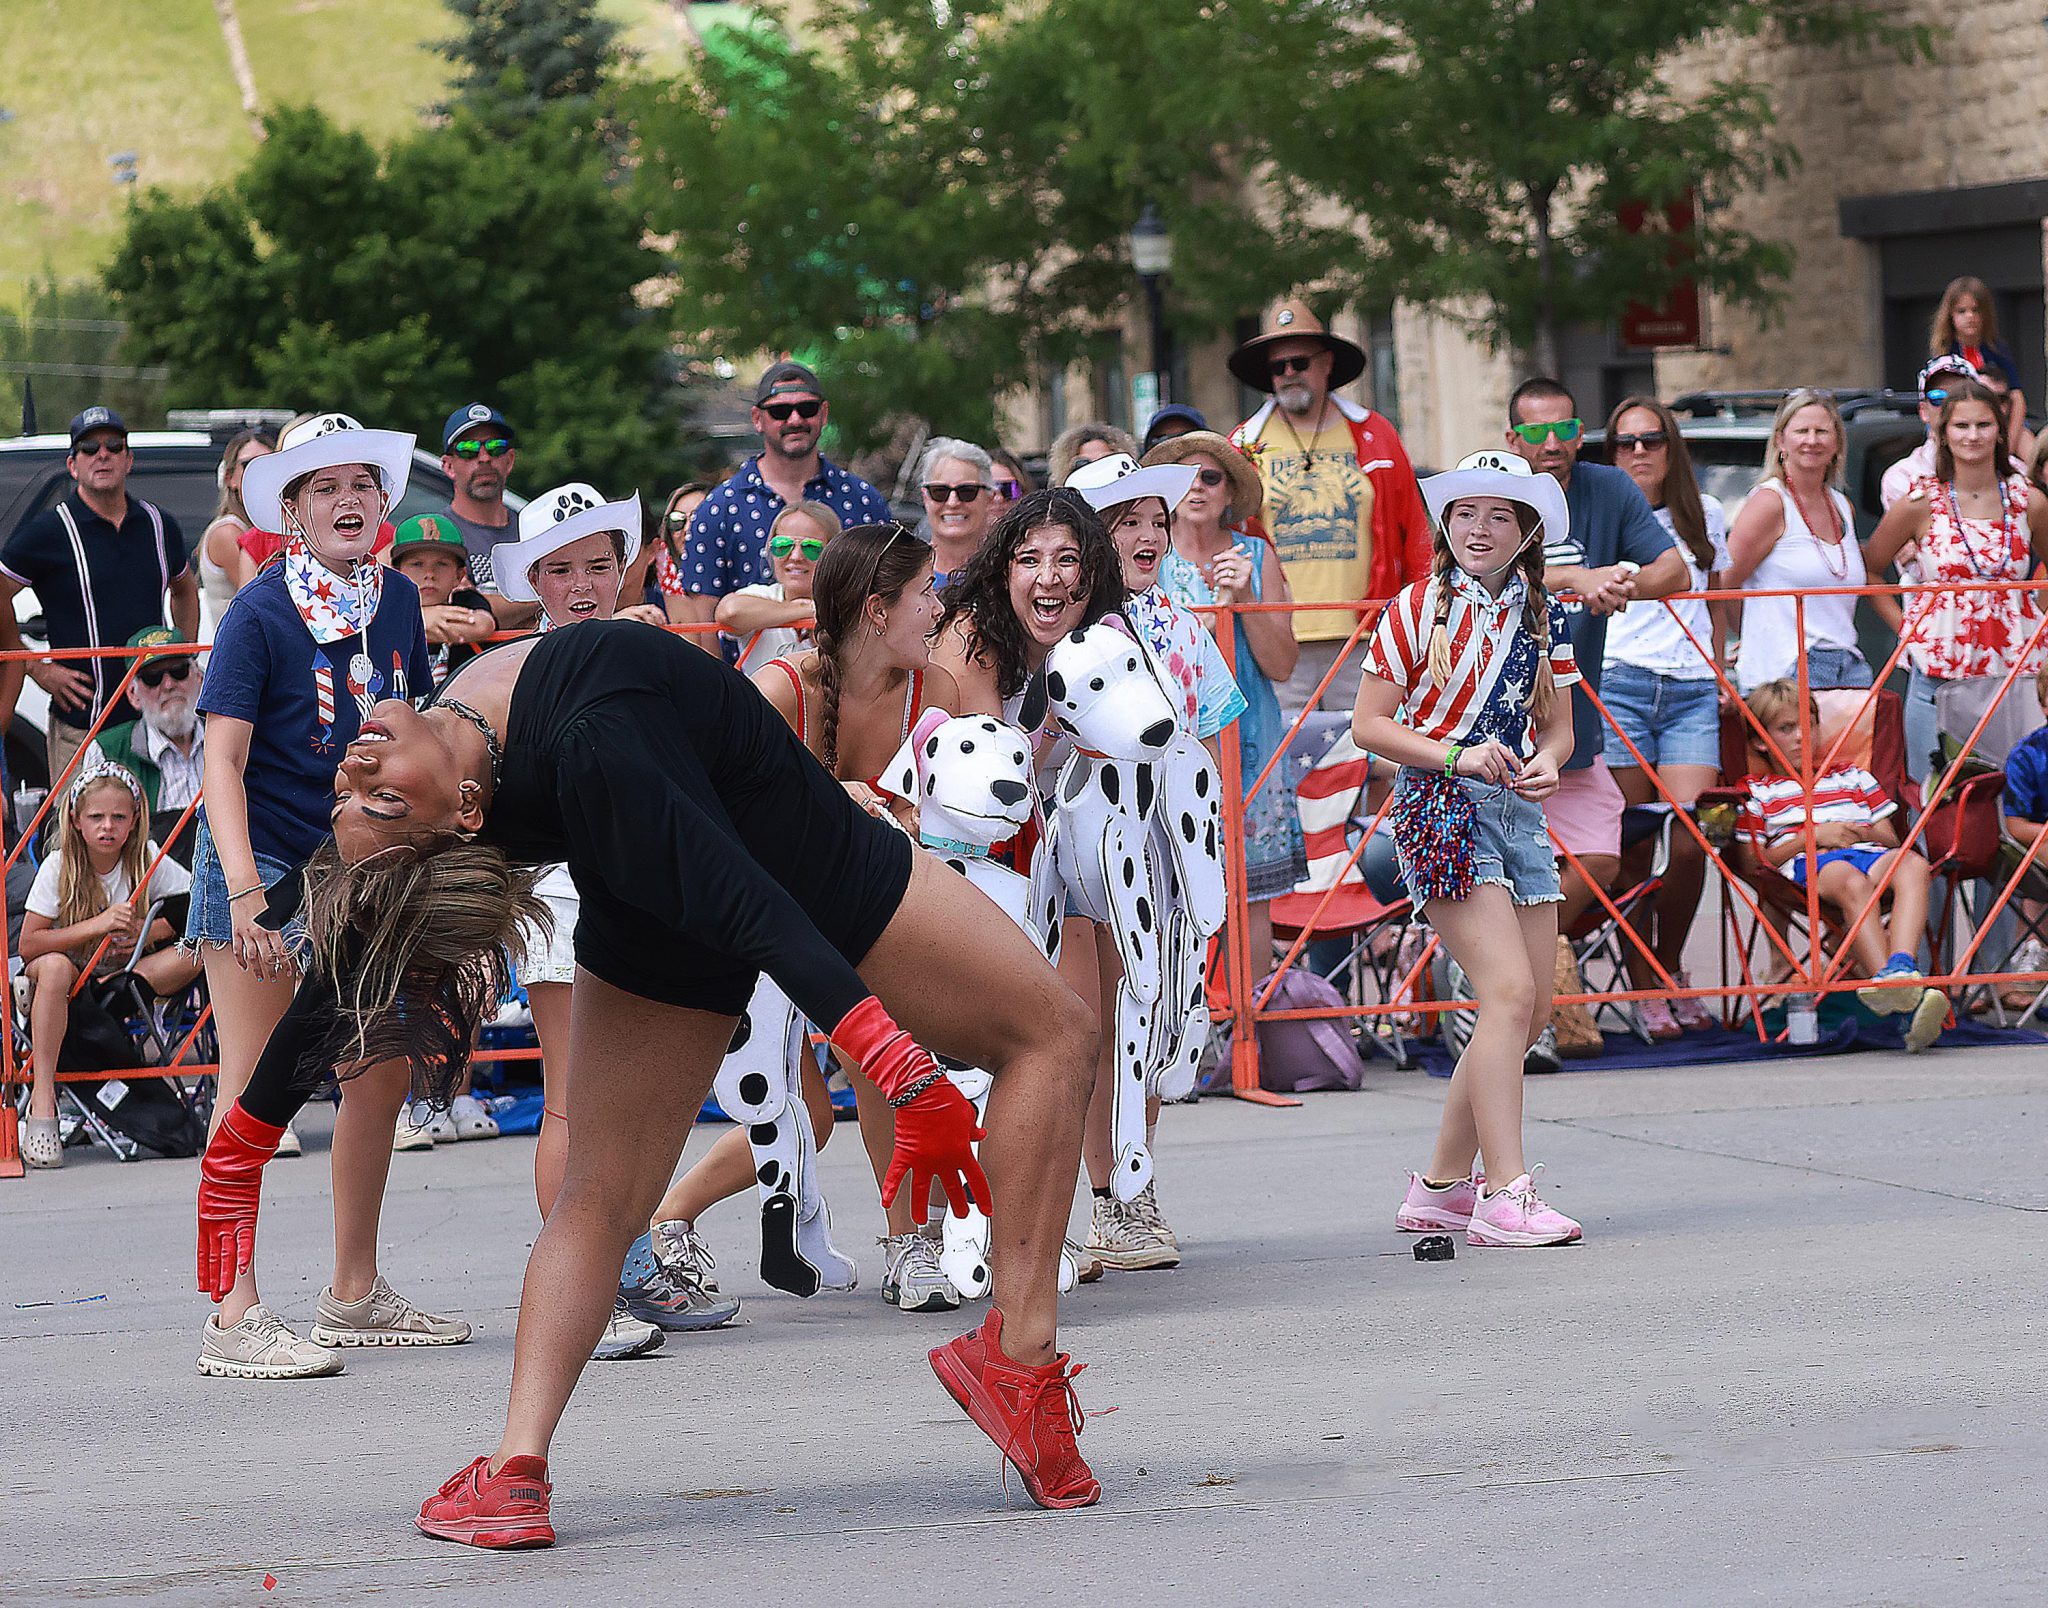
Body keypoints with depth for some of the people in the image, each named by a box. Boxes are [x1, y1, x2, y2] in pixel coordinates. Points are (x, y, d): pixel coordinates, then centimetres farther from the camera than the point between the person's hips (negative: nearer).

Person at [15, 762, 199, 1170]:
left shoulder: (147, 861, -7)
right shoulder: (59, 866, -12)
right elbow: (28, 947, -17)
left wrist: (152, 930, -21)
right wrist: (96, 926, -27)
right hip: (66, 984, -2)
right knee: (53, 966, -39)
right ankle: (42, 1101, -42)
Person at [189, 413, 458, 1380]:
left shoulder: (396, 601, 3)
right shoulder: (261, 613, -14)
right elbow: (222, 760, -18)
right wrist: (246, 891, -29)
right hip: (262, 857, -7)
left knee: (383, 1074, 10)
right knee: (252, 1085, -9)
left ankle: (354, 1296, 23)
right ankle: (235, 1318, -9)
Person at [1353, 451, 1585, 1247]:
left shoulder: (1545, 615, 11)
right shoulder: (1419, 607, -4)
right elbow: (1369, 724, -4)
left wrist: (1545, 762, -6)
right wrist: (1460, 756, -16)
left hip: (1518, 807, 7)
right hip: (1441, 805, -7)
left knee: (1531, 1009, 5)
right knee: (1509, 992, -18)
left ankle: (1441, 1185, 17)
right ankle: (1504, 1196, -18)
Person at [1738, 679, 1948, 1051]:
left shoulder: (1851, 776, 34)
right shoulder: (1756, 792, 21)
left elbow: (1890, 837, 27)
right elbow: (1754, 861, 7)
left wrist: (1866, 833, 3)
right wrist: (1814, 835, -1)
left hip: (1870, 853, 4)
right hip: (1806, 864, -4)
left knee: (1911, 863, -35)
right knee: (1853, 882, -42)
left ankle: (1900, 966, -59)